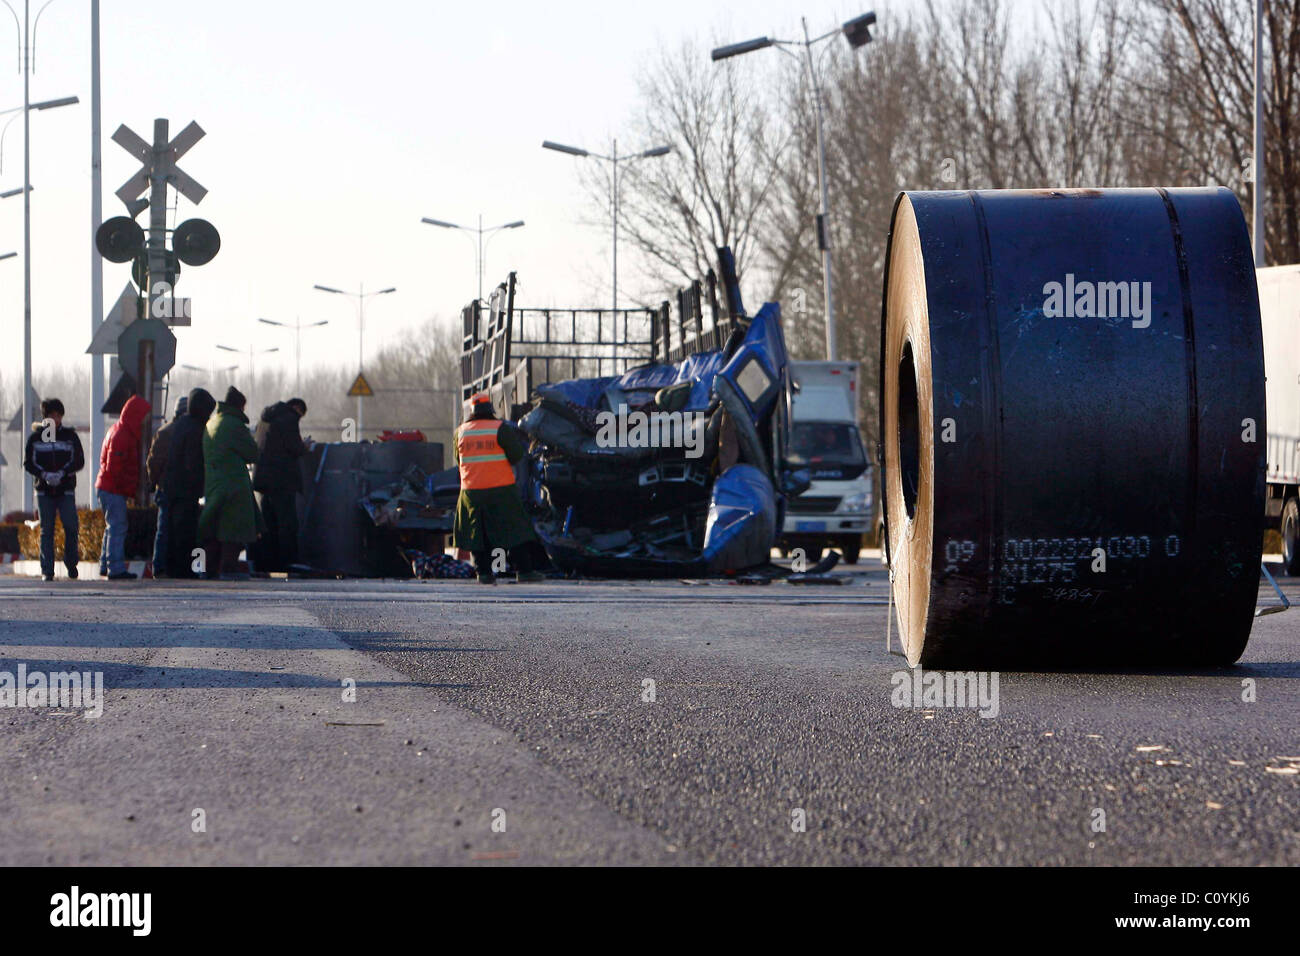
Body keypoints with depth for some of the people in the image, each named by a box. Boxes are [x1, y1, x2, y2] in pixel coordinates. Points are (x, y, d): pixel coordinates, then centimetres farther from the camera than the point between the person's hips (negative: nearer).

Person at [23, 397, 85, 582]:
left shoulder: (70, 436, 5)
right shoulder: (35, 437, 6)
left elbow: (79, 461, 1)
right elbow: (28, 463, 3)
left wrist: (62, 473, -15)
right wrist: (44, 475, -15)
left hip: (66, 490, 0)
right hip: (44, 490, 0)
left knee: (71, 527, -10)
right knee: (46, 530, 0)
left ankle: (71, 562, 12)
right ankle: (47, 570, 4)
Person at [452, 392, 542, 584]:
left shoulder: (461, 432, 5)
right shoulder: (501, 429, -8)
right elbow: (516, 454, -8)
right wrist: (516, 437, 12)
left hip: (471, 489, 3)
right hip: (501, 489, -3)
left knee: (477, 532, 10)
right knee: (514, 530, 2)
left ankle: (484, 573, 6)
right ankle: (523, 571, 0)